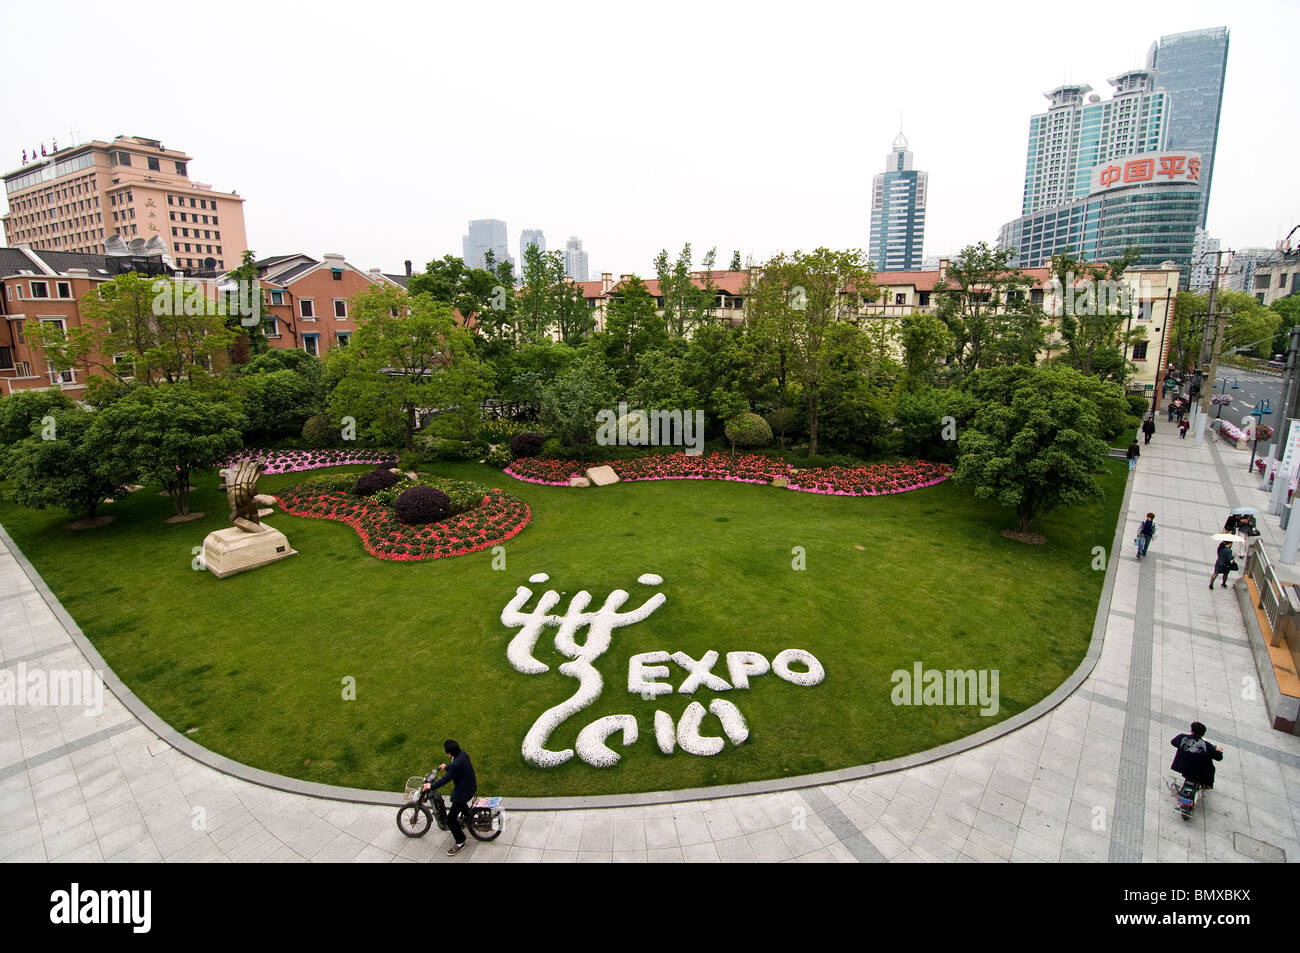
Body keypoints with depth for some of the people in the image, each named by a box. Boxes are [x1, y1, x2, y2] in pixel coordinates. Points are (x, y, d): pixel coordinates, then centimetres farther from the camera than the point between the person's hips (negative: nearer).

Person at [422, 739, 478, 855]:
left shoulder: (457, 764, -34)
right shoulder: (462, 753, -6)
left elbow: (446, 779, -26)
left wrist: (431, 786, -14)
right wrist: (446, 767, 29)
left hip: (465, 791, -10)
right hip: (471, 786, 10)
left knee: (451, 818, 1)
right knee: (461, 802, 39)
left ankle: (460, 843, 13)